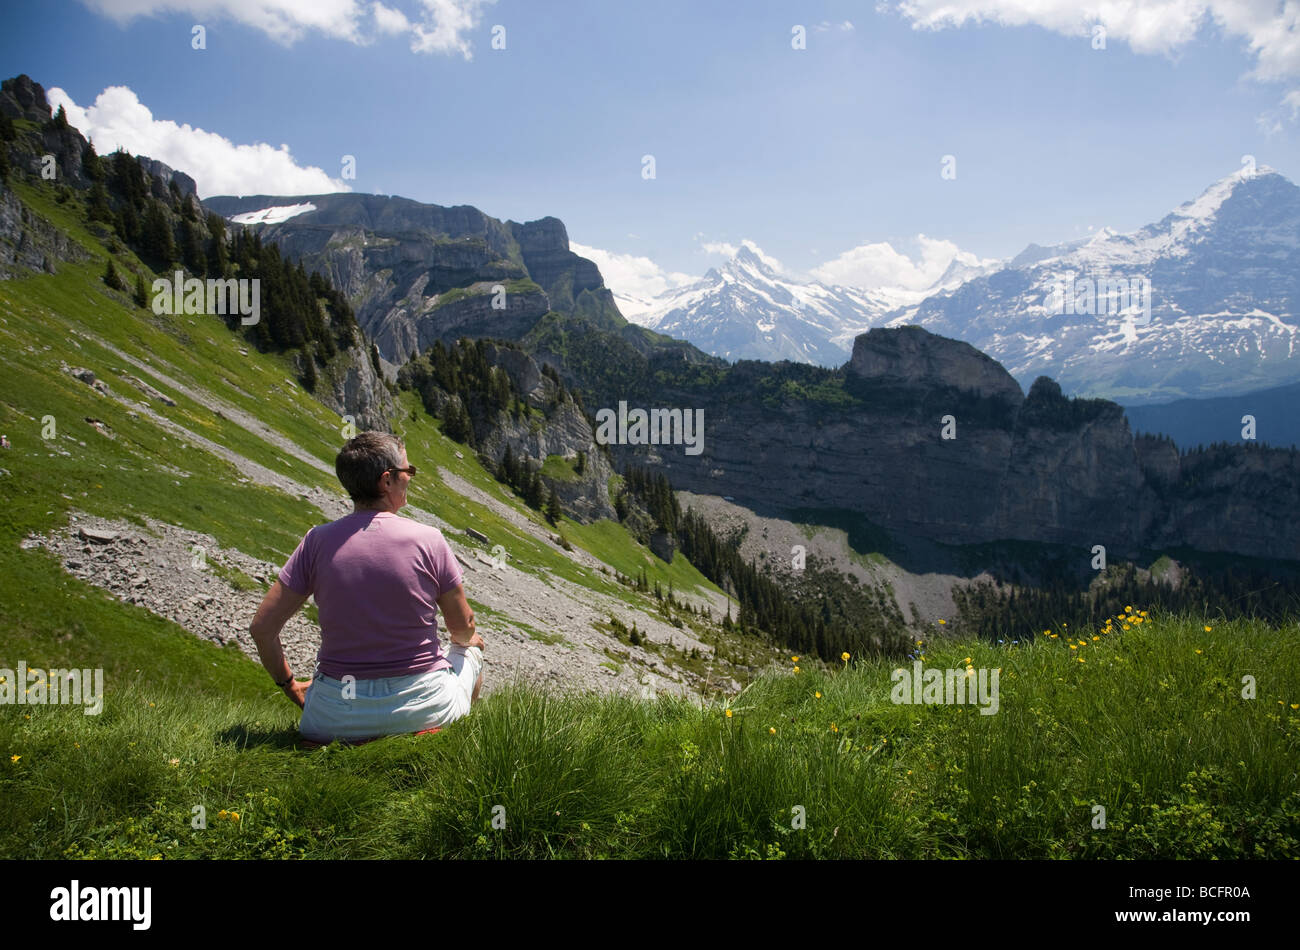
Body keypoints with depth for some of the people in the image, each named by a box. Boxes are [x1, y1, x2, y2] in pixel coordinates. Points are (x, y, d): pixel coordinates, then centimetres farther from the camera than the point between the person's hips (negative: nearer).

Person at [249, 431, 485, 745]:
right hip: (423, 706, -2)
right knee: (470, 650, 30)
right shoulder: (428, 540, -12)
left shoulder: (318, 540, -7)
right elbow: (463, 625, 1)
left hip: (336, 716, 2)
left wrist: (289, 685, 13)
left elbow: (262, 628, -5)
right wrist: (465, 641, 26)